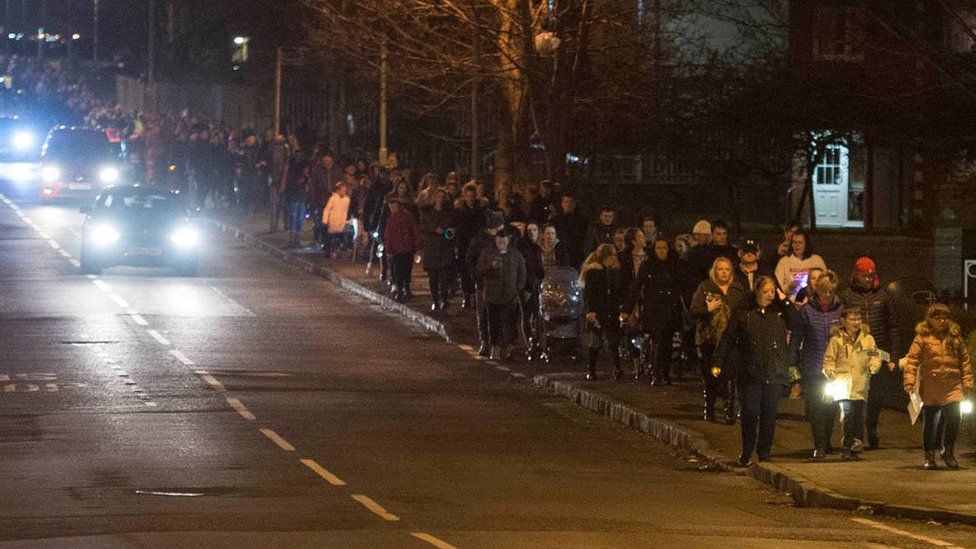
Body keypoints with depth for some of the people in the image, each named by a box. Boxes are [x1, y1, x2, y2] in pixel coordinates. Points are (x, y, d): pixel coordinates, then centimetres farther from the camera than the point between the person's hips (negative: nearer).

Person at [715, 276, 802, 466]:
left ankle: (764, 451, 15)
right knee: (750, 412, -6)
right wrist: (718, 363, 1)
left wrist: (785, 302, -5)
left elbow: (796, 323, -6)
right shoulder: (744, 314, 6)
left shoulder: (780, 313, 11)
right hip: (751, 373, -2)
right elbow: (728, 339, 6)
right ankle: (747, 452, 4)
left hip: (775, 374, 2)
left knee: (769, 413, 4)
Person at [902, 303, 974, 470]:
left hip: (952, 386, 2)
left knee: (953, 419, -5)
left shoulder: (955, 336, 7)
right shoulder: (922, 337, -3)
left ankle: (949, 452, 17)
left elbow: (965, 359, 11)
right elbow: (912, 359, -6)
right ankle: (929, 456, 18)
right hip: (930, 386, -2)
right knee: (930, 422, 5)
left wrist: (967, 381, 5)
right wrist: (909, 381, -14)